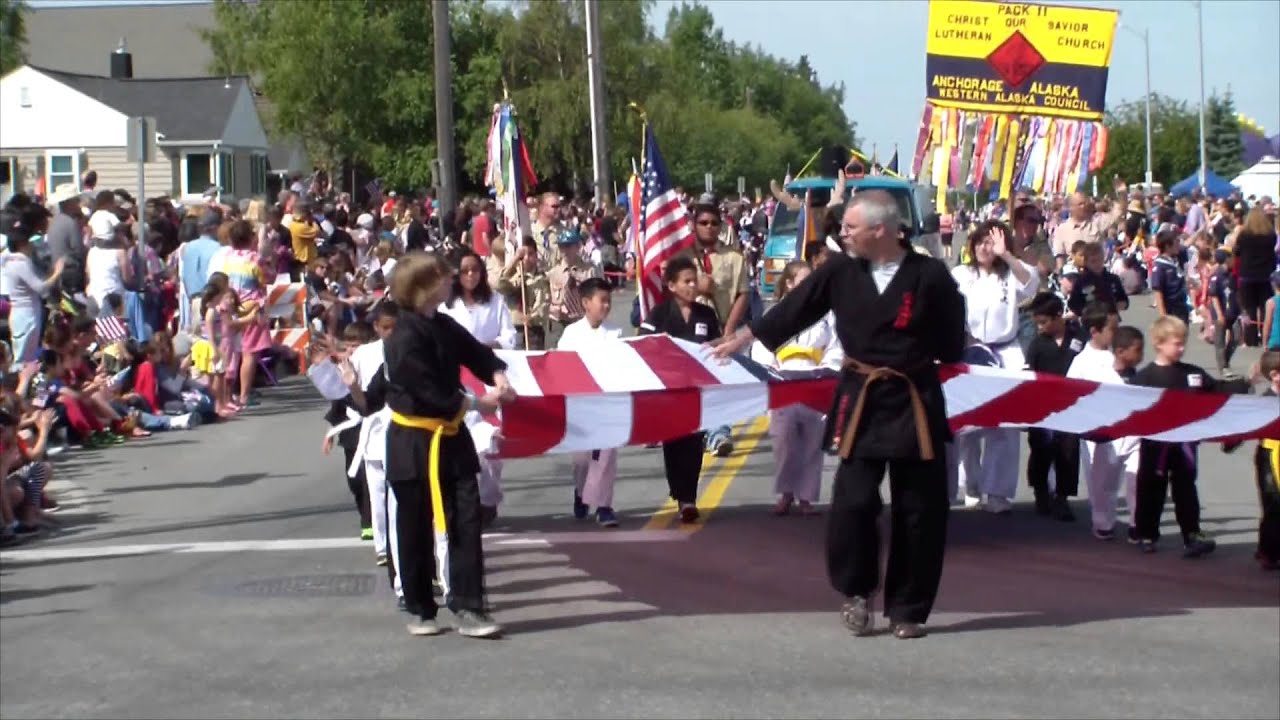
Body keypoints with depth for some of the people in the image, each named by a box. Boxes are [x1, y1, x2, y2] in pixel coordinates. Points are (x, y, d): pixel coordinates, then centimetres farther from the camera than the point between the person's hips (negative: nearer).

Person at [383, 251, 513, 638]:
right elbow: (429, 394, -21)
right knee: (417, 529, 4)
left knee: (466, 518, -2)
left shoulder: (443, 325, 7)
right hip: (415, 443, -7)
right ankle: (419, 609, 18)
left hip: (449, 435, 7)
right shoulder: (405, 339, -18)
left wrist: (498, 376, -5)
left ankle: (468, 607, -1)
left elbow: (477, 352, 16)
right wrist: (475, 403, -13)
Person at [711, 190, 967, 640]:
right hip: (861, 402, 1)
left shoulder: (930, 276, -10)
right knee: (853, 501, -6)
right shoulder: (841, 271, 0)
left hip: (915, 403, -1)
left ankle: (907, 609, 19)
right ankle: (856, 592, 18)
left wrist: (914, 359, -4)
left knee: (918, 512, 5)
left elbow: (952, 346, -2)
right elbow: (795, 309, 10)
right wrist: (744, 338, 16)